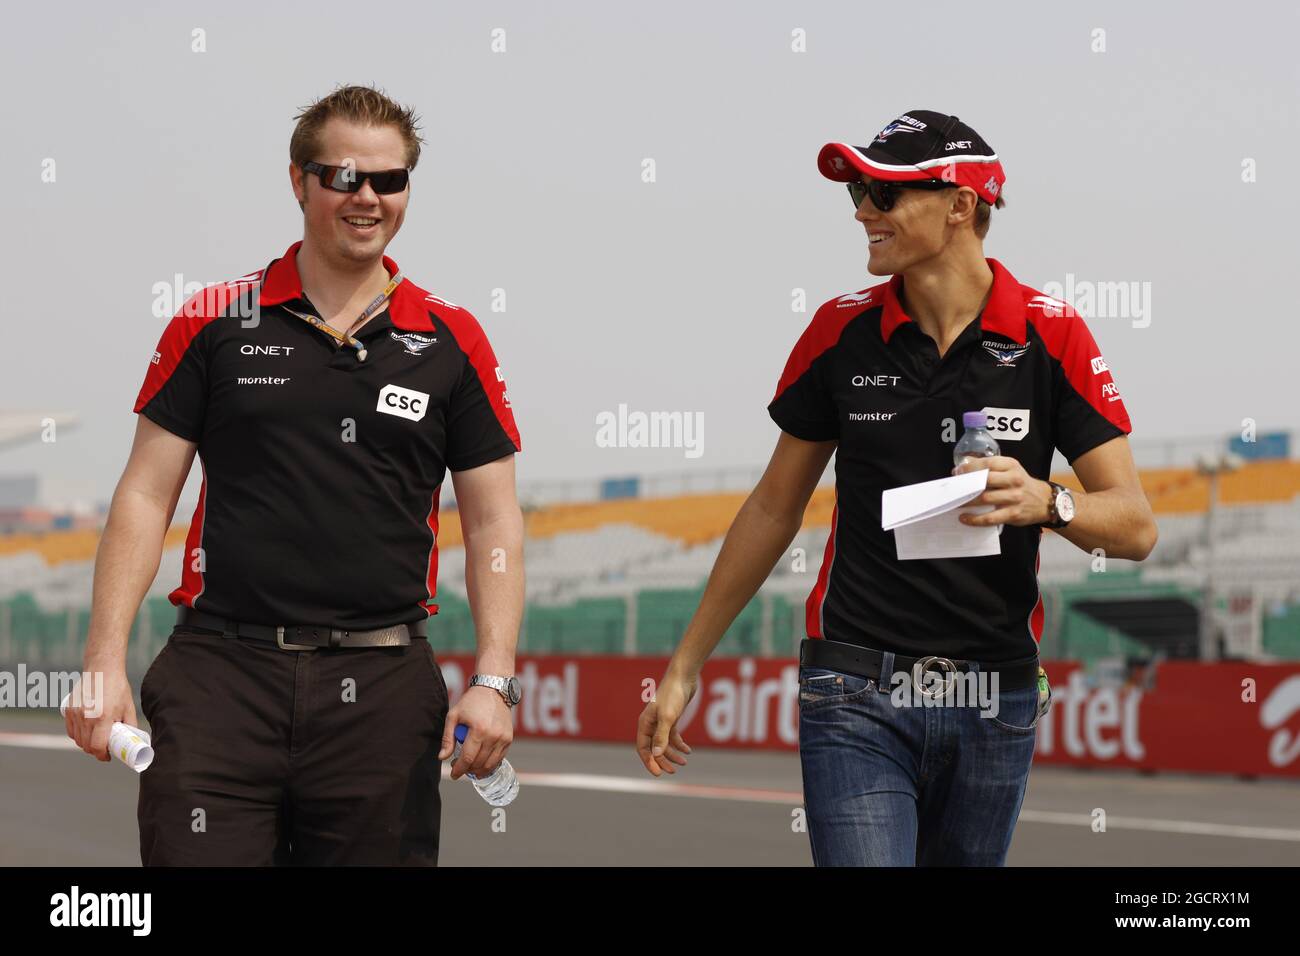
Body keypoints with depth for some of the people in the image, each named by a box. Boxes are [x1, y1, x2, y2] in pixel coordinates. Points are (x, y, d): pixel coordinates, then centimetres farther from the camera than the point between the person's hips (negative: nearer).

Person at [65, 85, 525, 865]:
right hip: (221, 671, -1)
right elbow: (148, 495, 4)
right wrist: (106, 662, -4)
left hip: (381, 685, 1)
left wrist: (494, 681, -4)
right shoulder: (213, 323, 5)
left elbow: (493, 522, 7)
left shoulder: (451, 340, 6)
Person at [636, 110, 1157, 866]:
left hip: (995, 698, 0)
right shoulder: (842, 330, 1)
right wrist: (686, 667, 12)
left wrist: (1046, 503, -26)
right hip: (857, 696, 0)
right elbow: (774, 509, 11)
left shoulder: (1051, 335, -4)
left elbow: (1136, 526, -4)